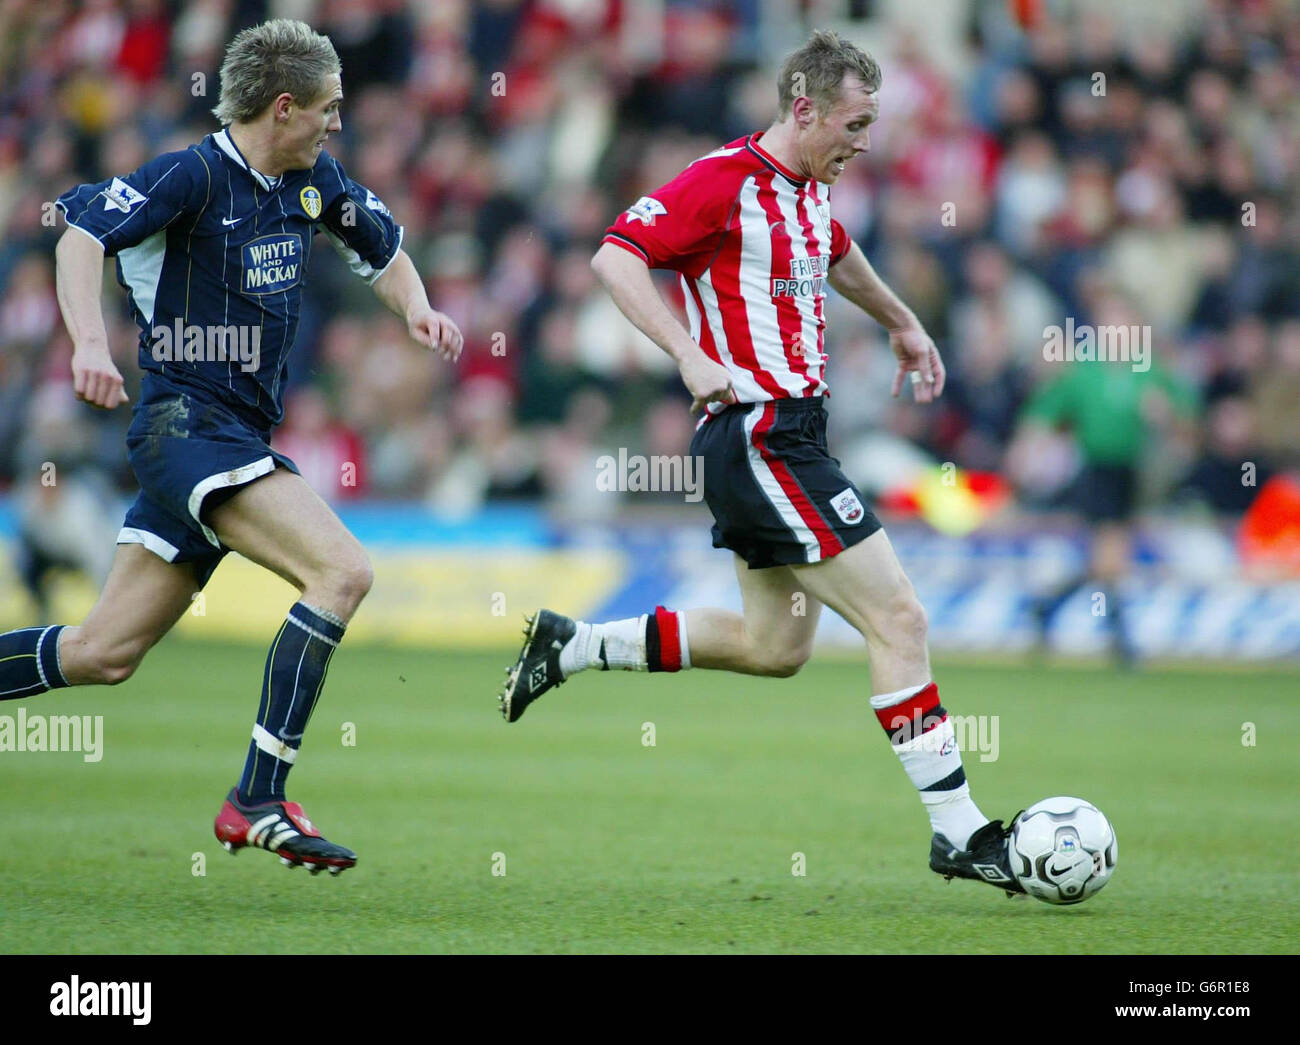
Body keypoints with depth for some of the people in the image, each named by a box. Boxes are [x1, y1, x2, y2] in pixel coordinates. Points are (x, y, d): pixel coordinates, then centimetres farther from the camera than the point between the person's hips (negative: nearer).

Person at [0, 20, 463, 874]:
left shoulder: (313, 180, 12)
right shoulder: (193, 177, -12)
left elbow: (383, 245, 28)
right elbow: (84, 232, -22)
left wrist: (417, 309, 8)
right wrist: (91, 341, -37)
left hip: (241, 437, 9)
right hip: (188, 424, -9)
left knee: (104, 654, 8)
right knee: (341, 570, -22)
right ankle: (258, 802, -23)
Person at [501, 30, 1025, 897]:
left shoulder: (807, 190, 13)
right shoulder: (725, 181, -14)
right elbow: (615, 256, -21)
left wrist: (903, 324, 43)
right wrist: (690, 354, -30)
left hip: (789, 431, 10)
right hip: (759, 434, -10)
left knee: (774, 646, 18)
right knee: (898, 617, -12)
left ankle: (571, 645, 26)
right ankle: (959, 831, -9)